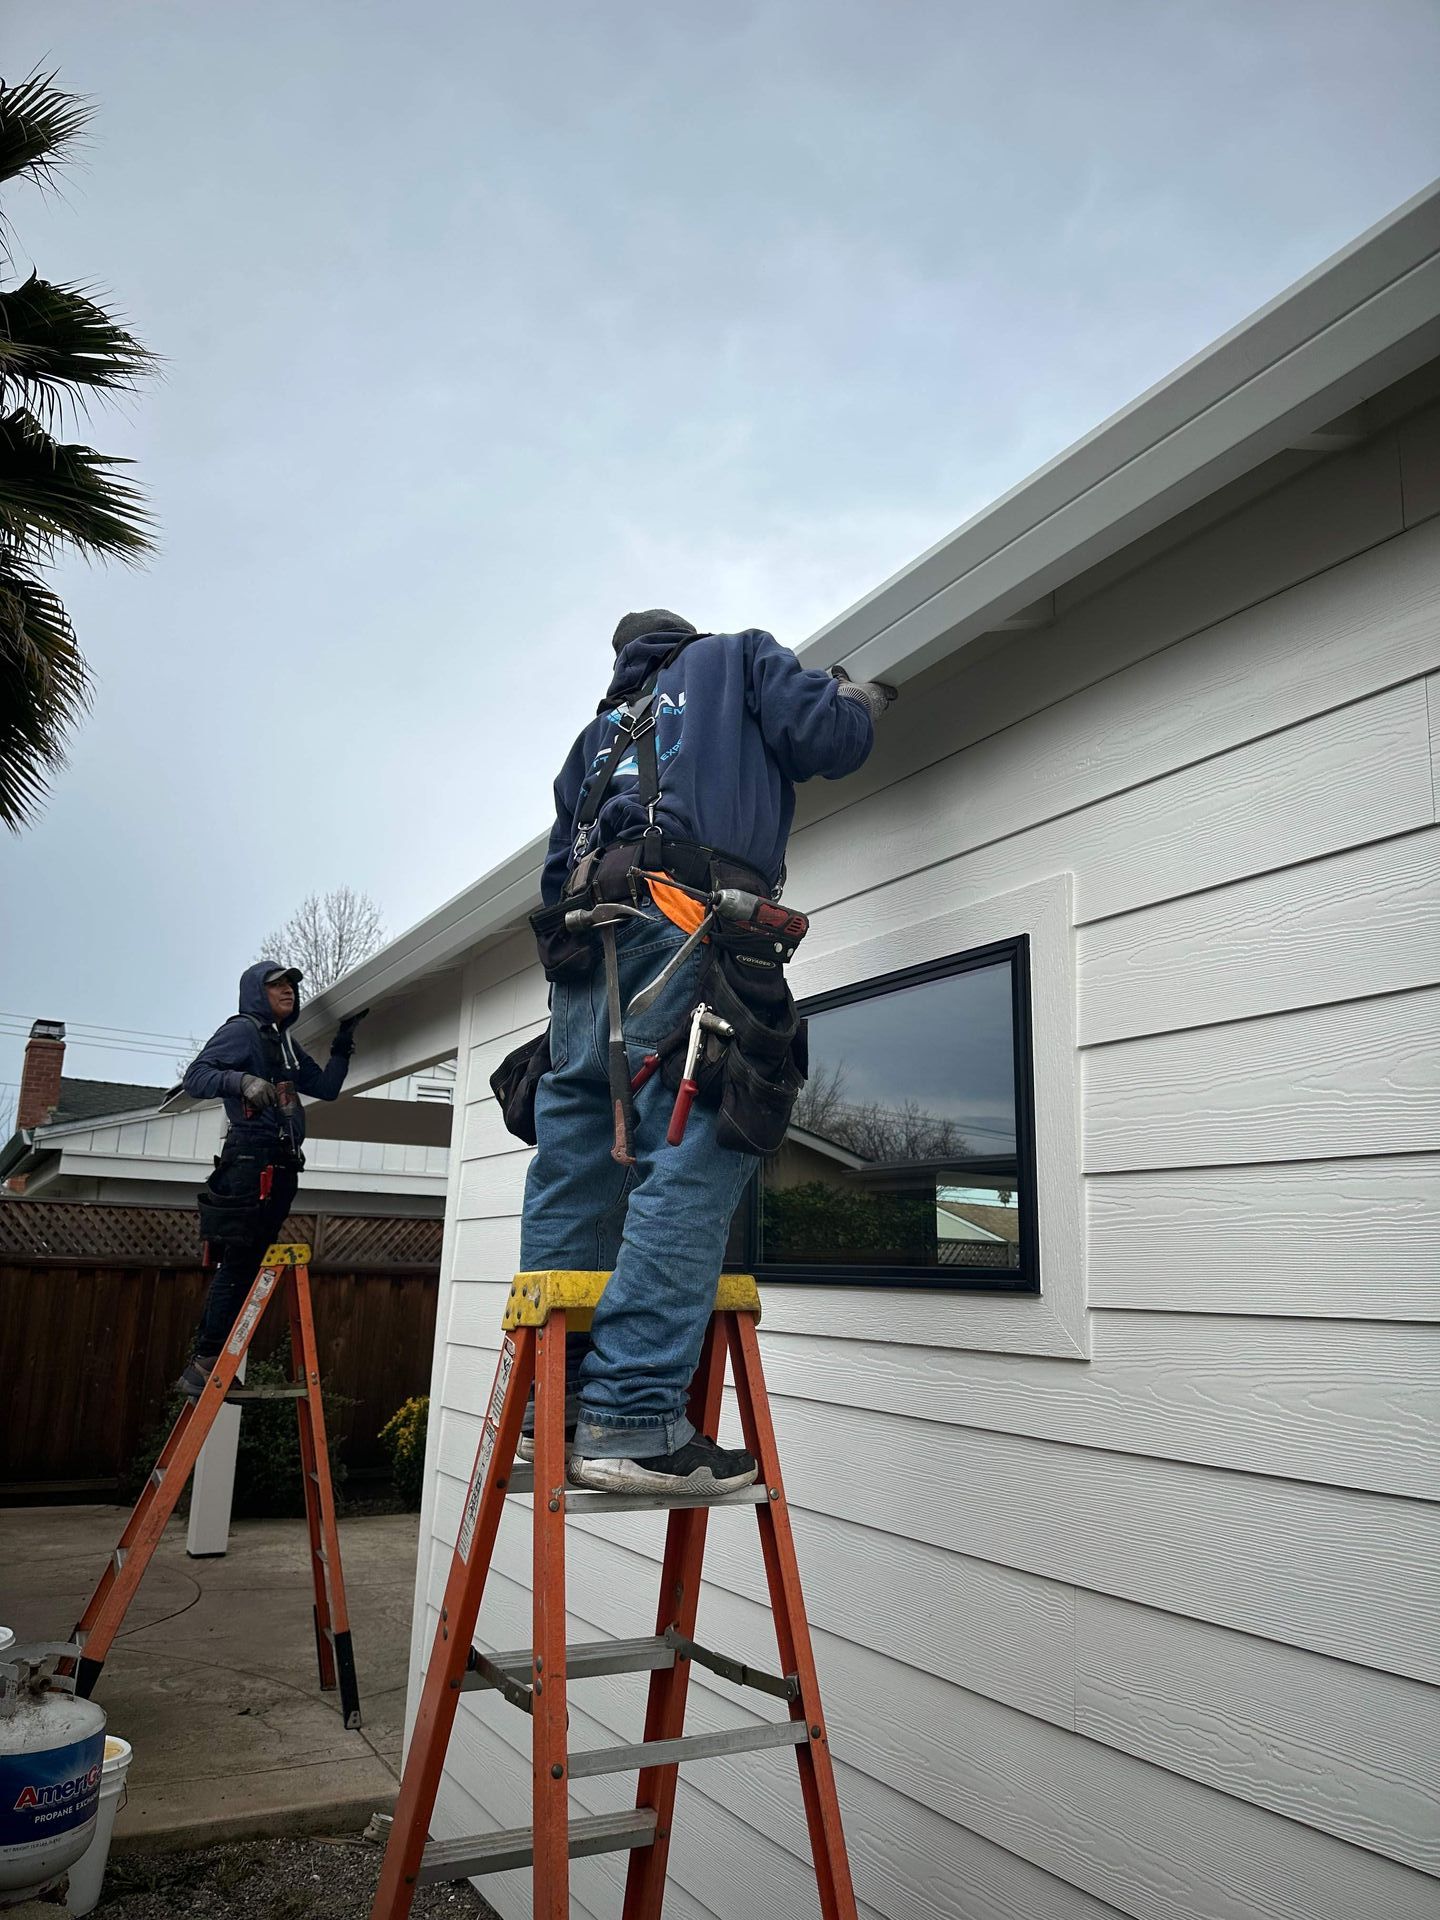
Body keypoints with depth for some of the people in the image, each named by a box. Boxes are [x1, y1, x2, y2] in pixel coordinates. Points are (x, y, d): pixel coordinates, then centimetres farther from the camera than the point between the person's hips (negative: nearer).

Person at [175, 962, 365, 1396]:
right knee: (238, 1263, -12)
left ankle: (211, 1365, 10)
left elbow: (326, 1088, 25)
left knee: (248, 1264, 6)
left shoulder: (288, 1045, 23)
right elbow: (195, 1076, -14)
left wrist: (343, 1044, 17)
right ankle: (203, 1365, -9)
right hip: (251, 1159, -8)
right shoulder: (242, 1030, -2)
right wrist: (241, 1081, -30)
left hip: (282, 1165, 8)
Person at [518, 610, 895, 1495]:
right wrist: (860, 699, 26)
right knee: (691, 1163, -14)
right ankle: (633, 1418, -22)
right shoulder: (735, 657, 21)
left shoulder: (600, 731, 36)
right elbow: (826, 736, 5)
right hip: (685, 923, -7)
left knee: (575, 1170, 6)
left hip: (584, 939, 7)